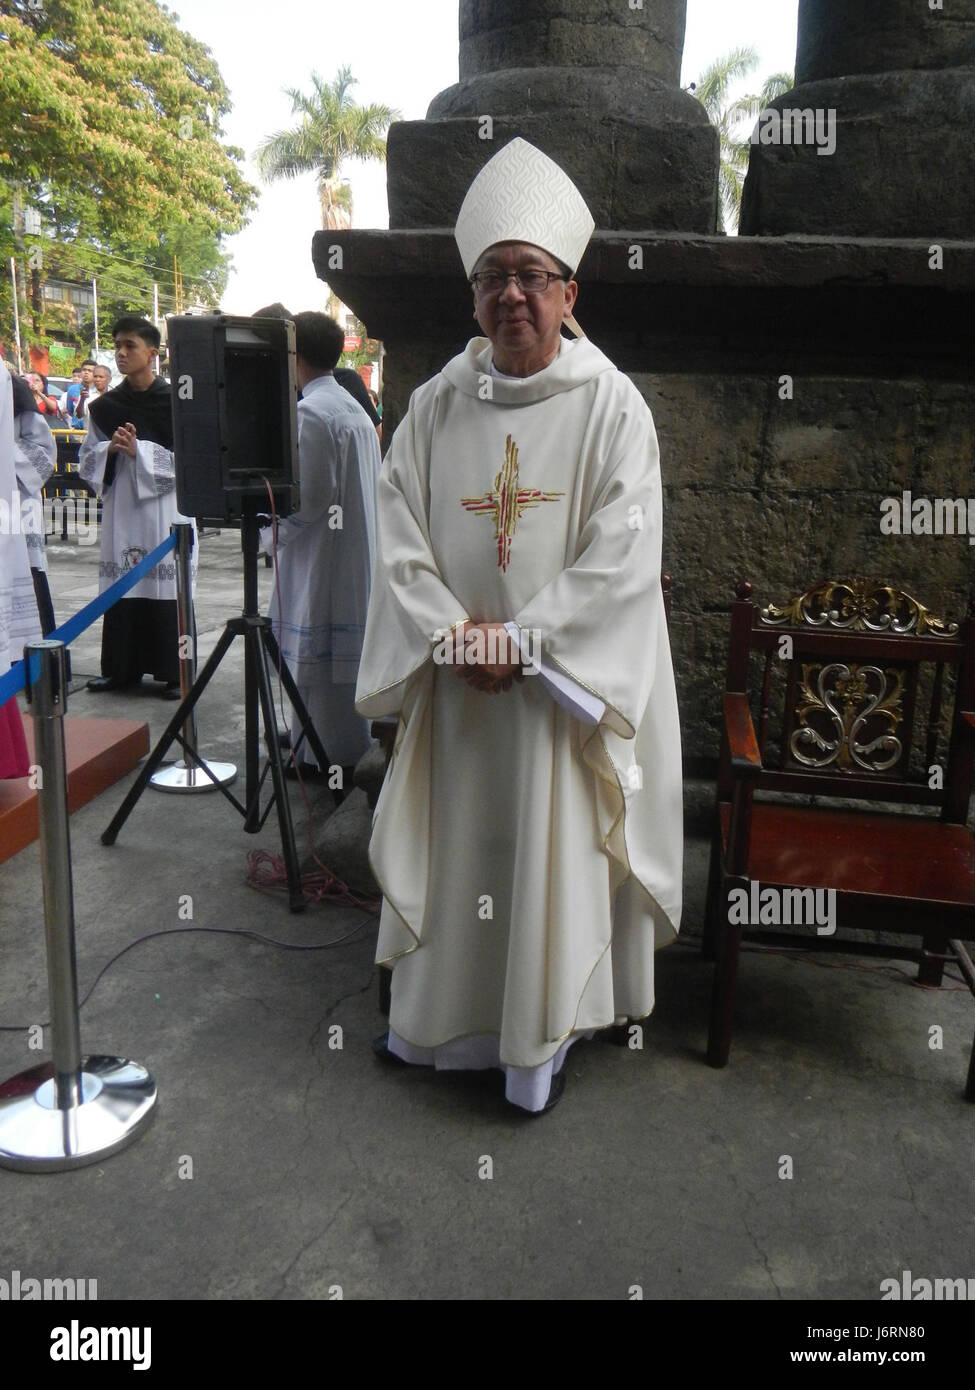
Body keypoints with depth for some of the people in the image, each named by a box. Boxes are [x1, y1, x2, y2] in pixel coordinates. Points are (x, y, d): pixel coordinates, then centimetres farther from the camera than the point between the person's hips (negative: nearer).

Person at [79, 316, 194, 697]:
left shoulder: (175, 402, -3)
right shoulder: (103, 407, 12)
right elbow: (86, 461, 14)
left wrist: (138, 451, -14)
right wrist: (109, 448, -6)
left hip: (163, 509, -5)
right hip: (120, 509, 5)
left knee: (166, 588, -4)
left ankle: (174, 673, 5)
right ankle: (121, 669, 17)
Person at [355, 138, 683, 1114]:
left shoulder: (612, 408, -6)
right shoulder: (434, 406, 4)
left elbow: (621, 559, -12)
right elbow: (399, 541, 0)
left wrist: (518, 640, -16)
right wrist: (453, 637, -13)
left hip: (561, 684, -3)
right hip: (452, 684, 3)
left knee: (550, 855, 6)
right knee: (450, 848, 15)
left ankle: (540, 1041, 27)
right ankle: (432, 1016, 37)